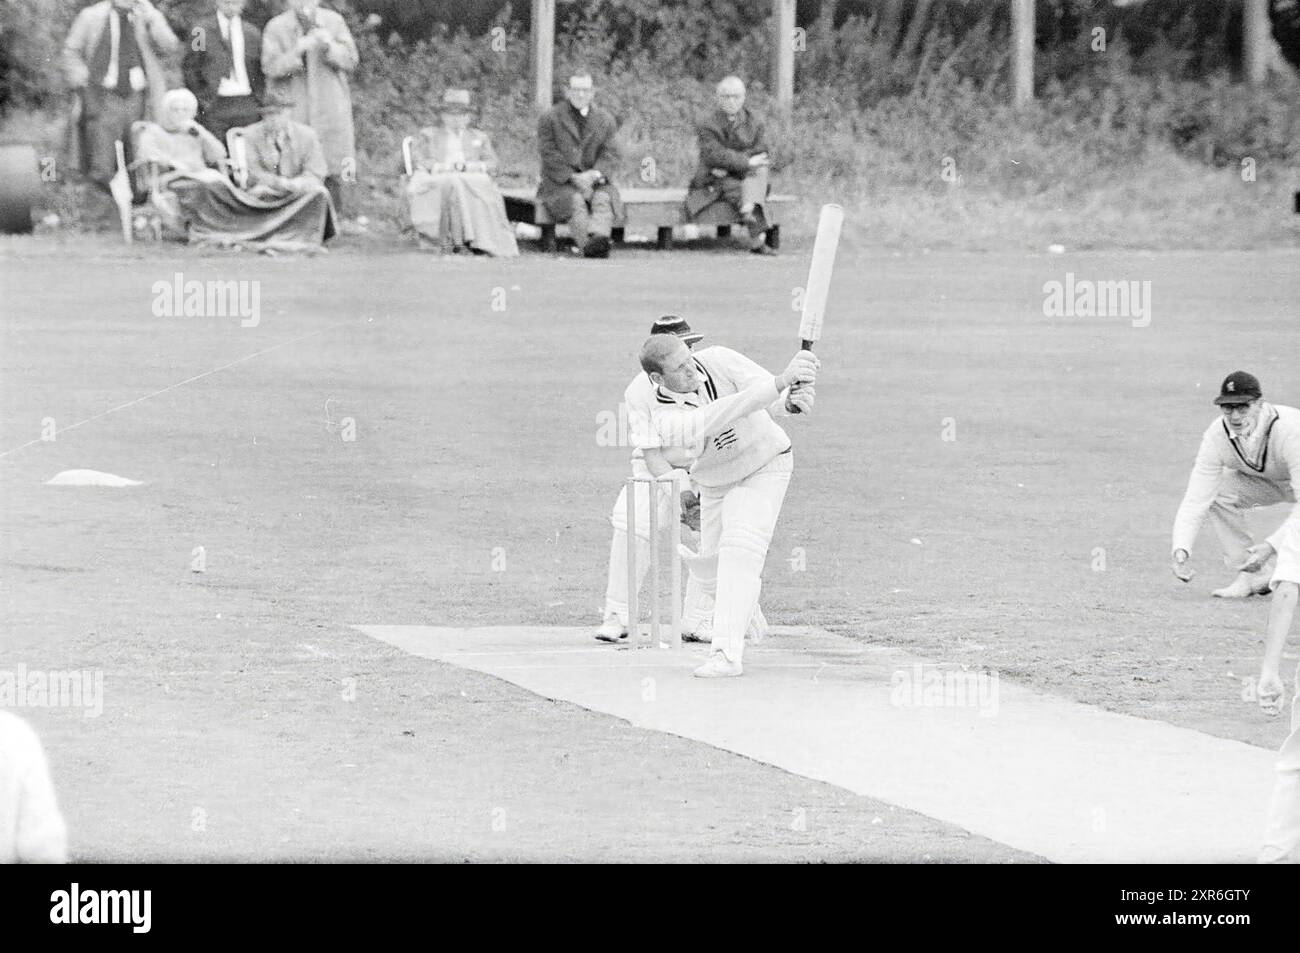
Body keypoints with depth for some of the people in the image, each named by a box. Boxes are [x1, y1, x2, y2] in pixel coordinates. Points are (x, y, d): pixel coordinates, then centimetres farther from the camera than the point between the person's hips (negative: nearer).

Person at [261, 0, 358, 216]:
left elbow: (350, 60, 2)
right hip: (292, 107, -2)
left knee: (332, 174, 1)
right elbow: (270, 67, -10)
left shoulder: (333, 22, 7)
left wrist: (329, 46, -16)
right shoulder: (276, 28, 1)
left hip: (329, 106, 2)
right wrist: (297, 51, -25)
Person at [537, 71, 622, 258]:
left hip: (594, 181, 2)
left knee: (603, 199, -32)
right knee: (576, 201, -34)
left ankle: (598, 238, -60)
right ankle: (587, 244, -58)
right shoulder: (550, 118, 6)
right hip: (559, 185, -2)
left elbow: (610, 156, 6)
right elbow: (549, 155, -4)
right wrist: (573, 178, -17)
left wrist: (595, 174, -16)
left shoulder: (605, 120, 15)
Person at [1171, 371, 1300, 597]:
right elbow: (1196, 499, -25)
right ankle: (1251, 576, -9)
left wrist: (1271, 546, -53)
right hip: (1265, 481, 5)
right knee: (1218, 492, -21)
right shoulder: (1217, 435, -24)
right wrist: (1181, 551, -40)